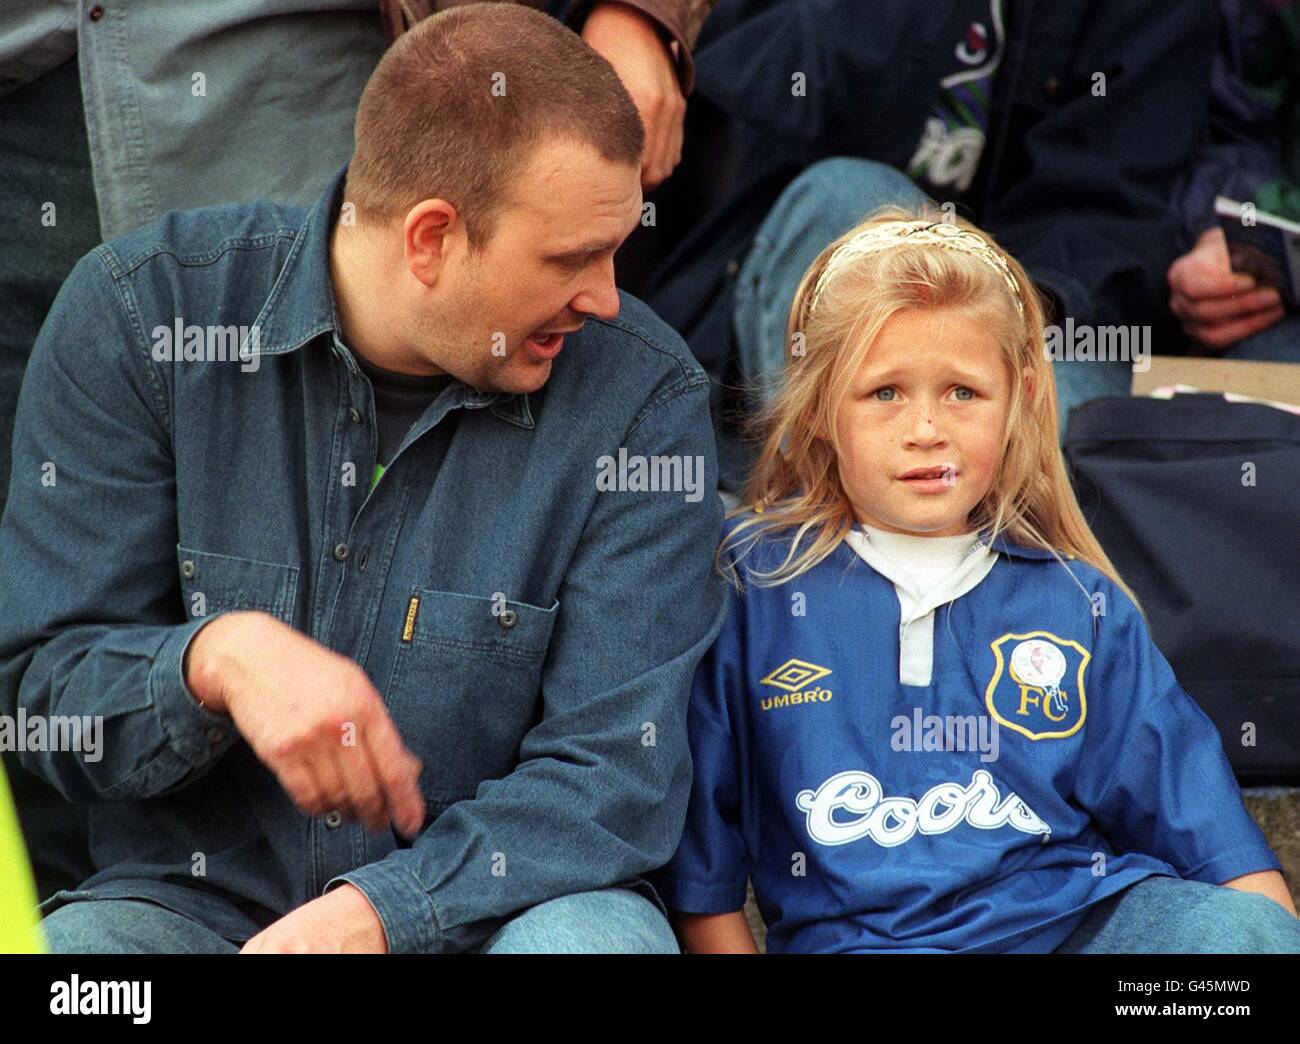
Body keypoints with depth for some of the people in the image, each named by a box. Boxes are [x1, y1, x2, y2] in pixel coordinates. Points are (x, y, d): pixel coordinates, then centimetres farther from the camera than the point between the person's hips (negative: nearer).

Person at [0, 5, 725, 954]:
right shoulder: (136, 311, -6)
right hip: (193, 901, 0)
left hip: (487, 905, 1)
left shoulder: (643, 397, -7)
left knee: (598, 936, -32)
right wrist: (218, 659, -26)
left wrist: (372, 912, -26)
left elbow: (612, 773, -10)